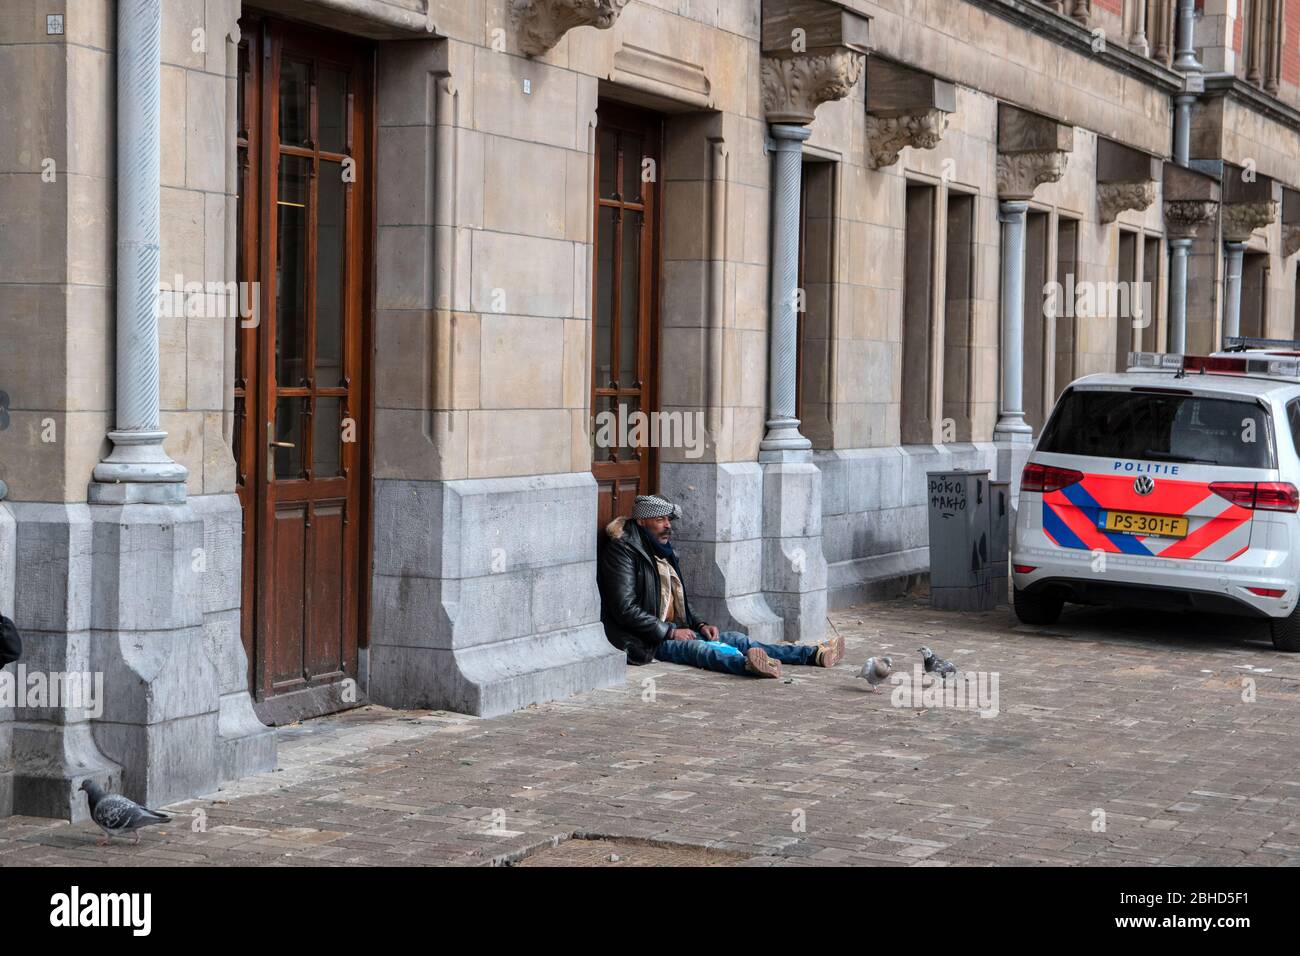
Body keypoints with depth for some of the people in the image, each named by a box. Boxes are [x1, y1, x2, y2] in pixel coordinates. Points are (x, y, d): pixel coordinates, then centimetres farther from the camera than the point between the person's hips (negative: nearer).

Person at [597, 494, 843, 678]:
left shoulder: (663, 552, 21)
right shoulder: (624, 552, -8)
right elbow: (626, 609, -17)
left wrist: (700, 625, 8)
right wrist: (670, 632, -17)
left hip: (676, 630, 9)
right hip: (647, 642, -9)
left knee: (735, 639, -7)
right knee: (695, 648, -36)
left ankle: (814, 654, -20)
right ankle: (748, 664, -67)